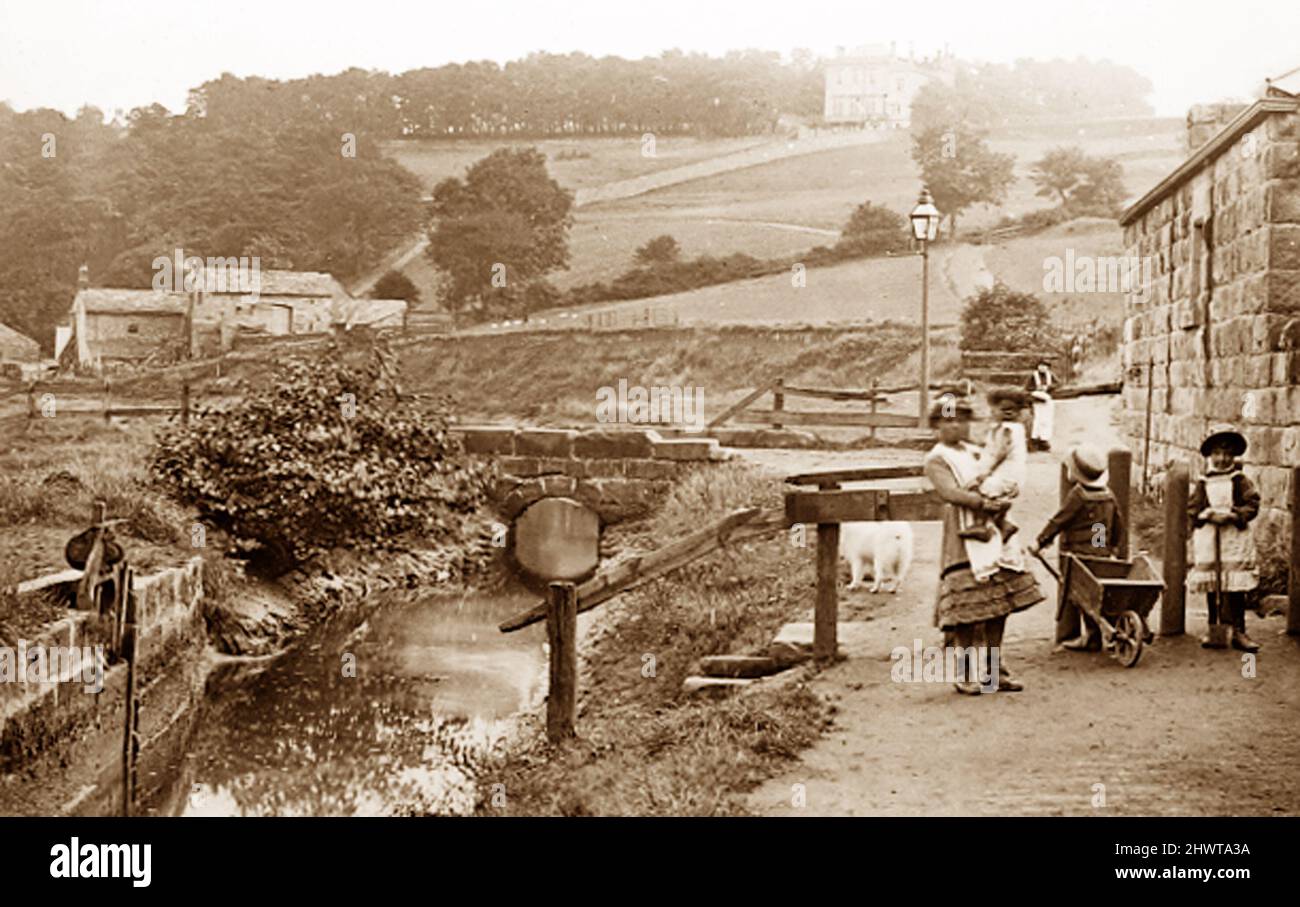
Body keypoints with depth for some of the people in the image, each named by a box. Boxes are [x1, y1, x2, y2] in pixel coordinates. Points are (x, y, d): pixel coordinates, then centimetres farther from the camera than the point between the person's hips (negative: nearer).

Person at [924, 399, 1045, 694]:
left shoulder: (974, 452, 20)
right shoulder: (936, 459, -3)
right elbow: (949, 492, -20)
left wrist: (1004, 498, -2)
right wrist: (983, 503, -31)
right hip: (964, 536, -7)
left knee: (1000, 603, 7)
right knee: (966, 610, -7)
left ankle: (994, 670, 16)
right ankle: (967, 675, 4)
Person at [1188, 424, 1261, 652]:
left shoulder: (1241, 481, 4)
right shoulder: (1203, 483, 9)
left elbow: (1252, 504, -2)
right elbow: (1193, 509, 5)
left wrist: (1233, 515, -16)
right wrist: (1210, 515, -12)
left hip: (1235, 538, -2)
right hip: (1208, 540, 2)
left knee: (1235, 587, -4)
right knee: (1212, 588, 6)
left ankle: (1238, 632, 1)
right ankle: (1215, 630, 13)